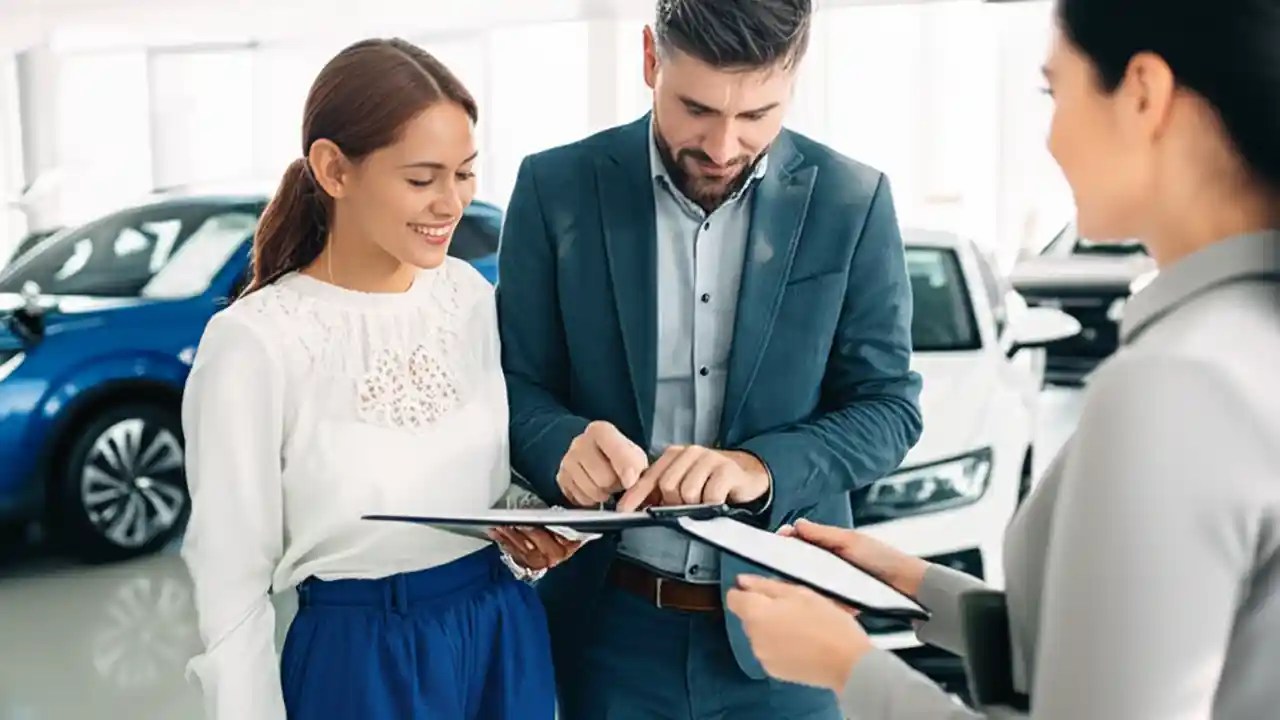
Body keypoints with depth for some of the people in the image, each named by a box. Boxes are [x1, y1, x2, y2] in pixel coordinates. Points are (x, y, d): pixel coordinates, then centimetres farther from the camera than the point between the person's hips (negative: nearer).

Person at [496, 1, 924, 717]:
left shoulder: (853, 202, -5)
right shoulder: (558, 188, -5)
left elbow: (888, 405, -4)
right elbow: (516, 383, -1)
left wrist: (760, 467, -23)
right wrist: (564, 444, -24)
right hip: (608, 623, 1)